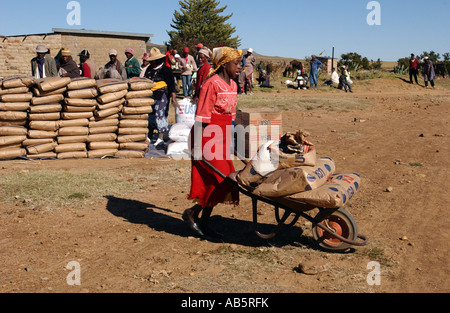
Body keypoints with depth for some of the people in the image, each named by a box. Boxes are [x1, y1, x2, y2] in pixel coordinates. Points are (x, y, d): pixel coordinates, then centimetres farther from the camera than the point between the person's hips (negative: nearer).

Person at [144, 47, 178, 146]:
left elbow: (171, 84, -13)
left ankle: (160, 138, 1)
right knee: (150, 115, 11)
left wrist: (173, 97, -20)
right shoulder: (149, 69, 13)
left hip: (161, 96, -7)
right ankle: (151, 136, 23)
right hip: (149, 96, 7)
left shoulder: (166, 69, -9)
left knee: (160, 116, -6)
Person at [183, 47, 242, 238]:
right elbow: (201, 118, -17)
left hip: (221, 139, 9)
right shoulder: (211, 84, -15)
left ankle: (204, 223, 21)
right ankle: (192, 213, 8)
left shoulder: (232, 85, 12)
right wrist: (198, 147, -20)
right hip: (208, 137, -9)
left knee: (213, 182, 10)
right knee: (220, 179, -9)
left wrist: (228, 142, 20)